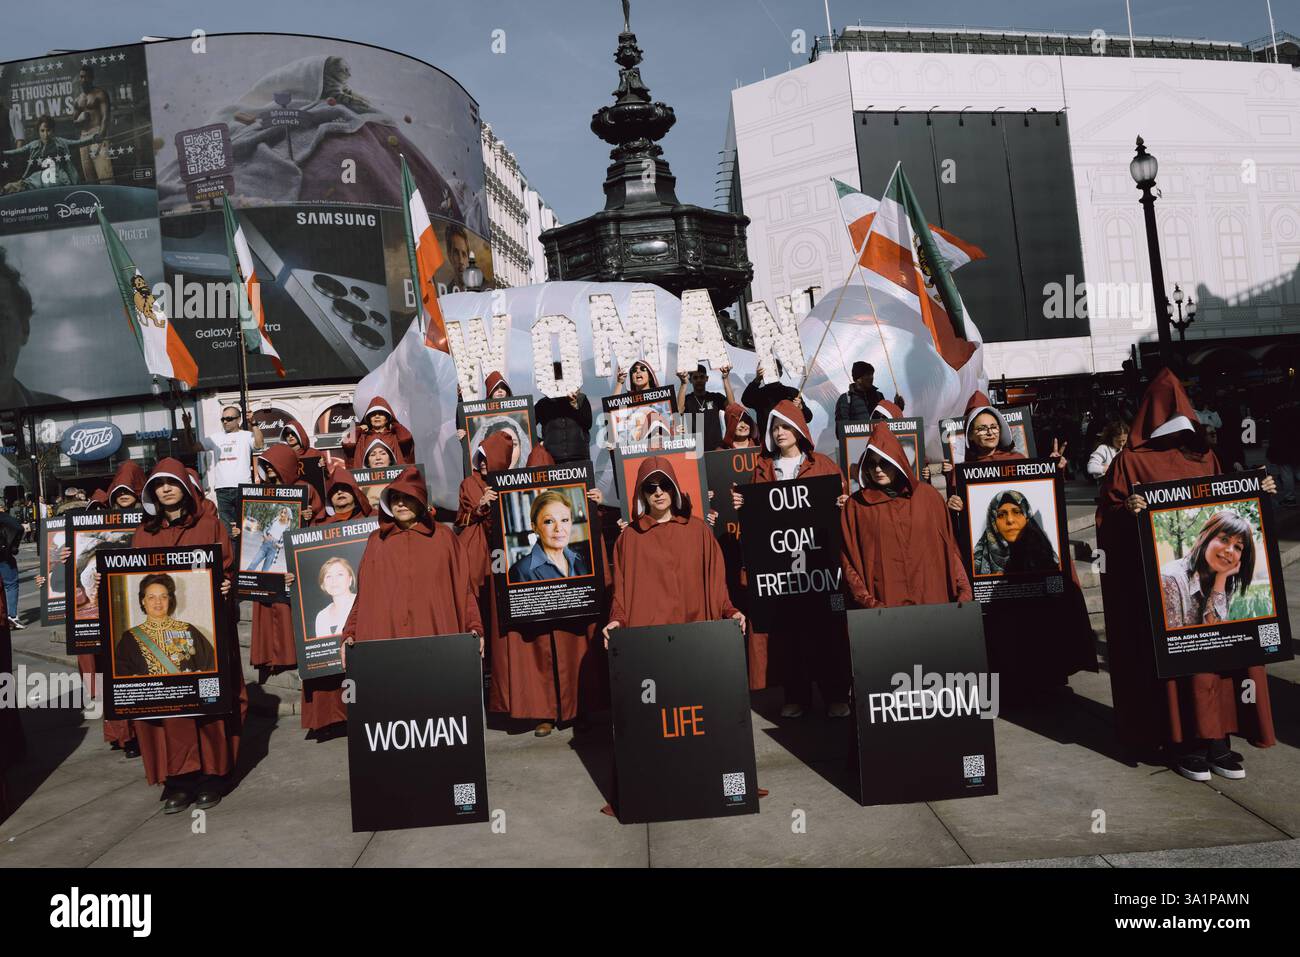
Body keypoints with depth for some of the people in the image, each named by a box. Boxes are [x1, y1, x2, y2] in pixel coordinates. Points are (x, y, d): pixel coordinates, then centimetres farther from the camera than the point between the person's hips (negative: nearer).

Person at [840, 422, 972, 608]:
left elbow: (949, 548, 6)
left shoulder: (927, 495, 6)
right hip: (884, 602, -1)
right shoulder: (856, 505, 1)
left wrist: (964, 591, -3)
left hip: (932, 599, 2)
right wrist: (869, 603, -10)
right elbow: (849, 563, 0)